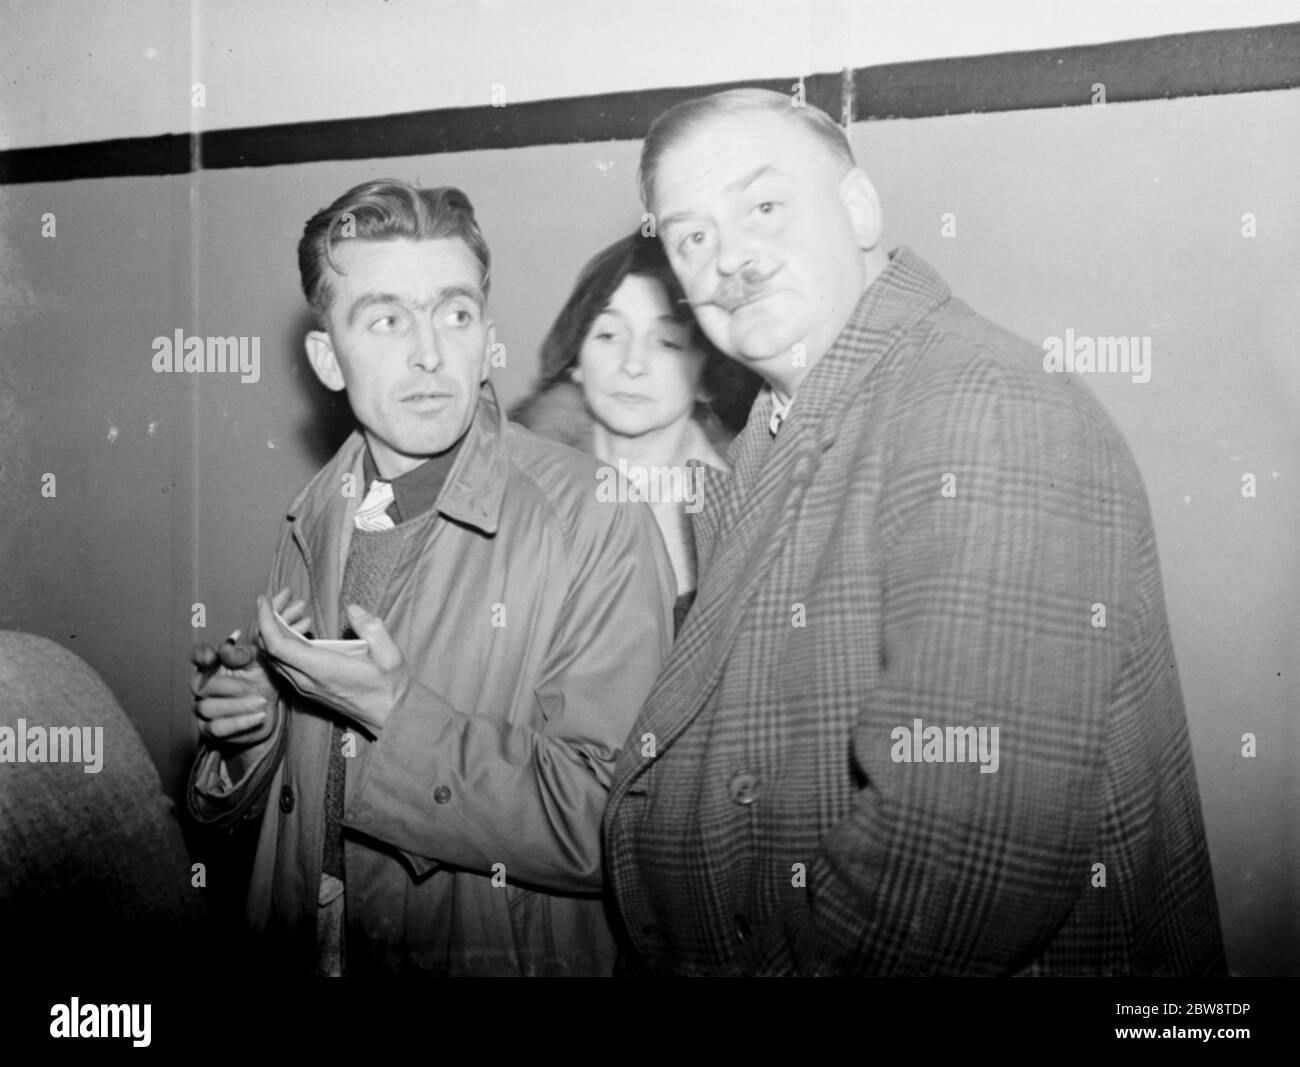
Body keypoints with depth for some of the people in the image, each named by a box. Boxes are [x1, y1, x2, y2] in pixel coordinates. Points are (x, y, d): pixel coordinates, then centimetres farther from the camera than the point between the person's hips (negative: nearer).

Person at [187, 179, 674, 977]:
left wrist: (397, 712, -20)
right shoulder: (316, 520, 3)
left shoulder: (600, 526, -15)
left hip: (507, 956, -4)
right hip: (304, 956, 4)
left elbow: (603, 833, -16)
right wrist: (252, 730, -6)